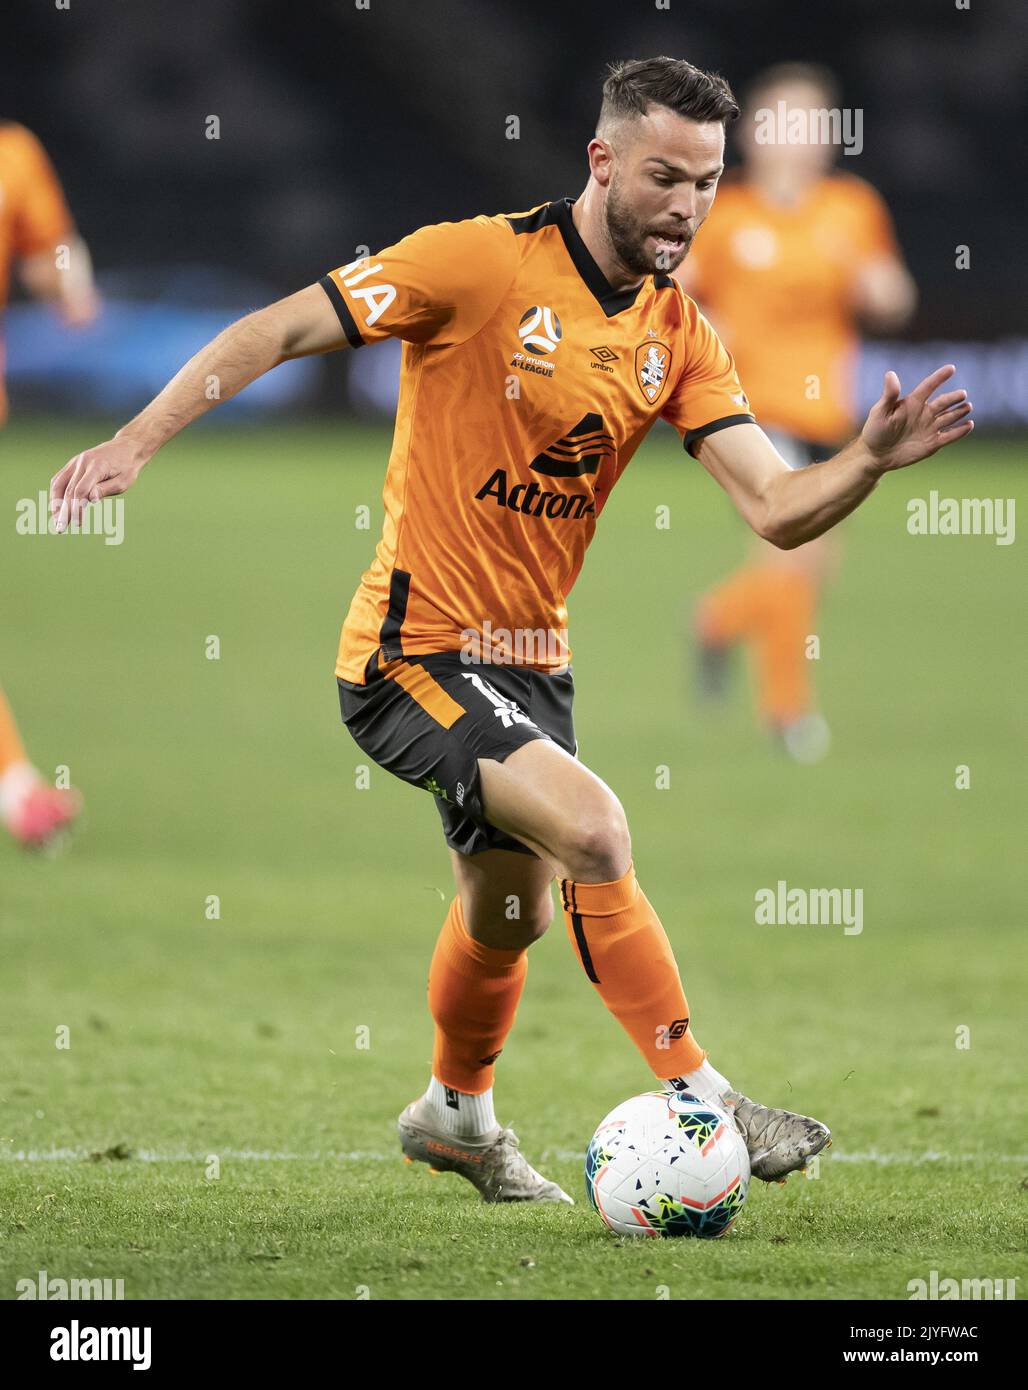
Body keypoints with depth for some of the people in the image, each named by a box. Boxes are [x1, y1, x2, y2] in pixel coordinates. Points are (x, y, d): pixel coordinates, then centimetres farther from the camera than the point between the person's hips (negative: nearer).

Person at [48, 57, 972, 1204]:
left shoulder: (679, 333, 2)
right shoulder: (481, 262, -16)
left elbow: (776, 510, -4)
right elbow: (274, 331, -13)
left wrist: (871, 460, -23)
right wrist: (139, 439, -20)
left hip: (530, 657, 7)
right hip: (415, 648, -7)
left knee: (511, 911, 21)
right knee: (593, 829, -25)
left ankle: (456, 1115, 47)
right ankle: (698, 1100, -16)